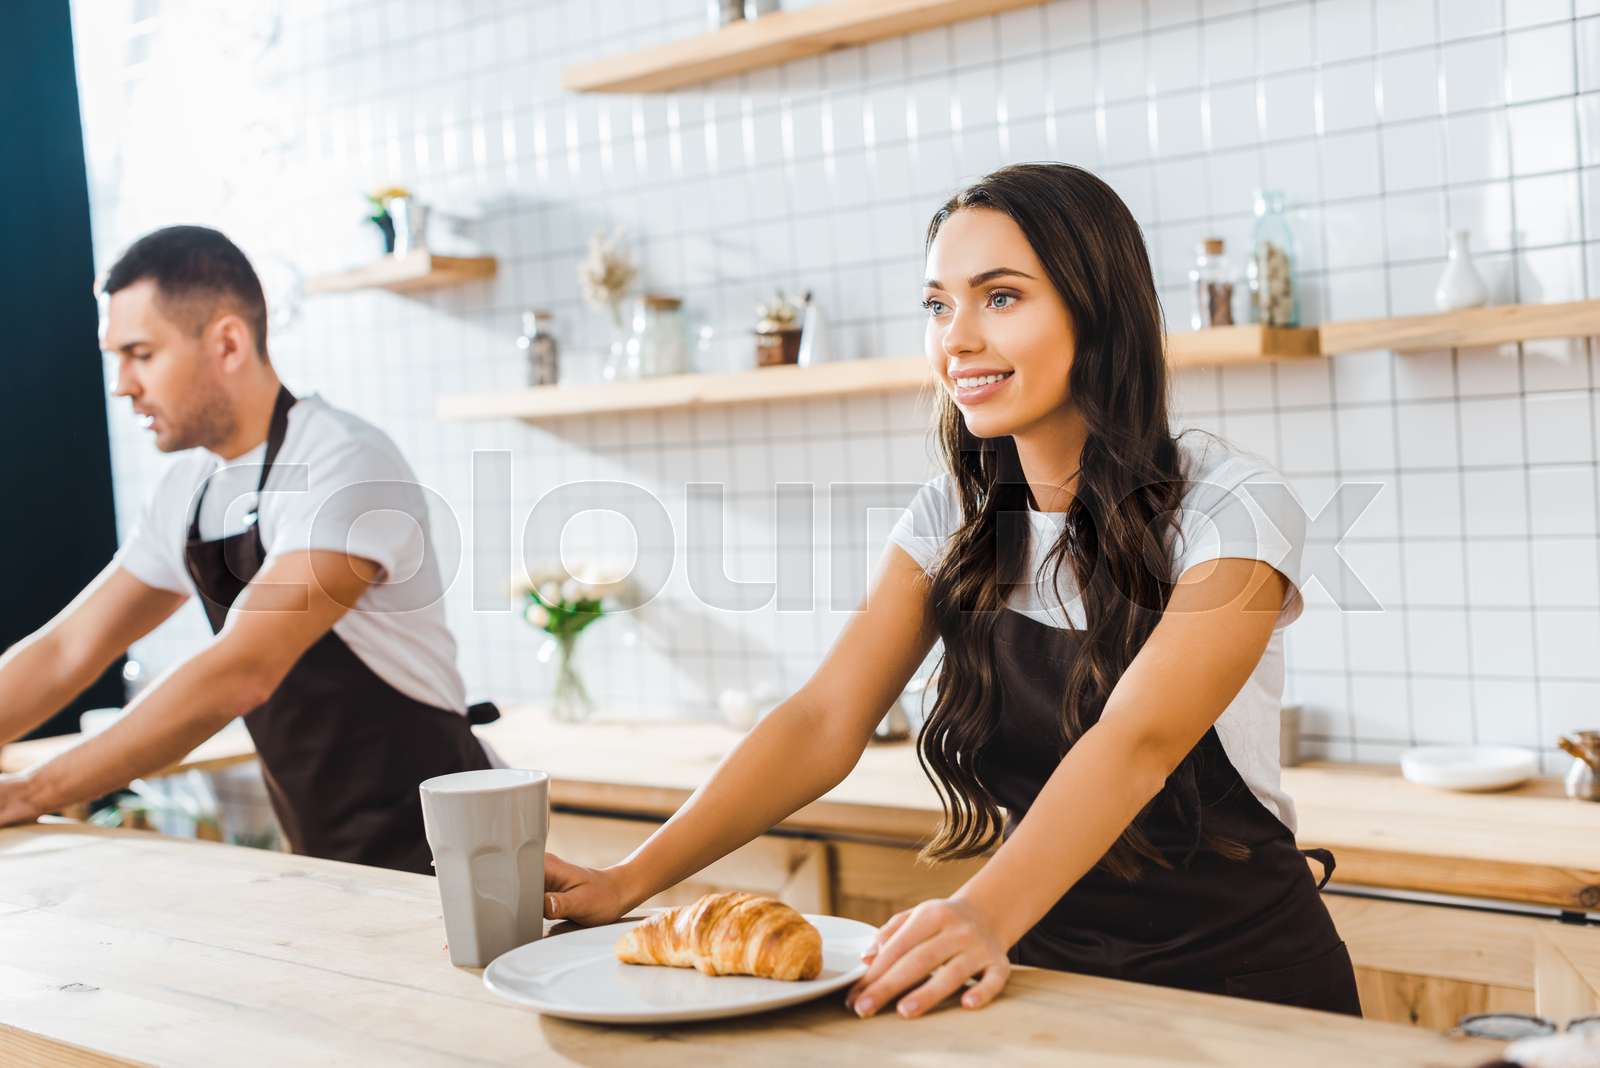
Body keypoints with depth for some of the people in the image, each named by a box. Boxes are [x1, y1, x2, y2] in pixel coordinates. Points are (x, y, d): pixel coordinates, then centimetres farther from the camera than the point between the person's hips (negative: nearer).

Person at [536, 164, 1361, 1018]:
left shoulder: (1230, 509, -14)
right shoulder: (952, 517, 0)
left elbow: (1136, 742, -28)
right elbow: (825, 723, -8)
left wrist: (985, 915, -44)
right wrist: (632, 879, -19)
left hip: (1238, 977, -3)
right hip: (1049, 970, 3)